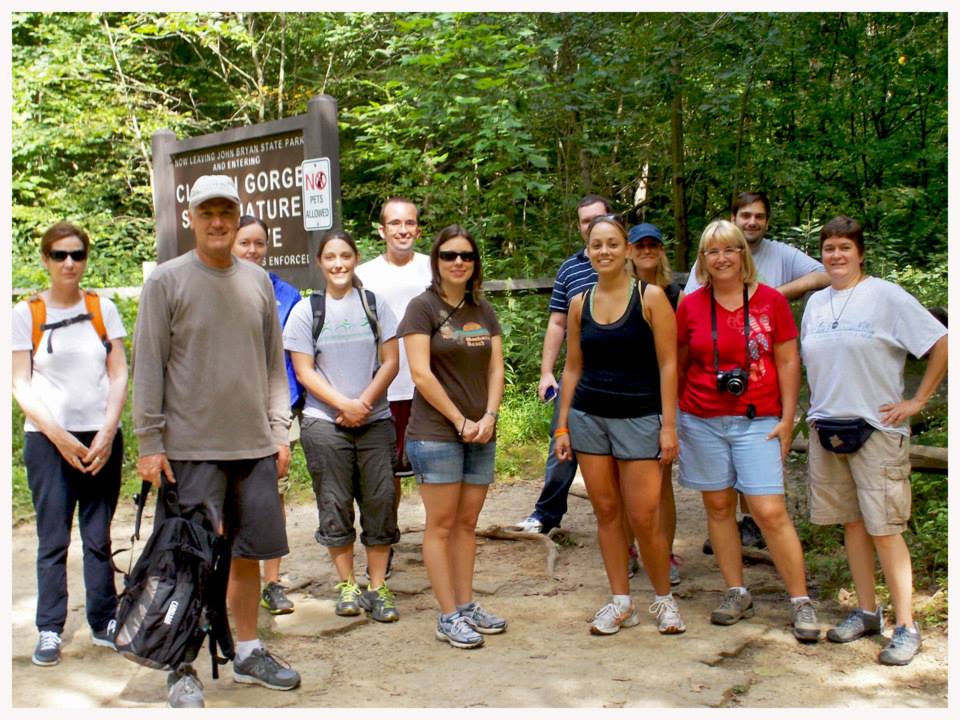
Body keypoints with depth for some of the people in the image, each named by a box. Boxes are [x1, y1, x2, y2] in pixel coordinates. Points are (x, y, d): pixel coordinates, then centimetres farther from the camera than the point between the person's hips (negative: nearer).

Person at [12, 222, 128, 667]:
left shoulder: (103, 308, 7)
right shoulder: (26, 313, 2)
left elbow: (119, 375, 5)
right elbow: (21, 384, -1)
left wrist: (107, 433, -6)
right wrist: (57, 434, -11)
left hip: (102, 438, 2)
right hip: (47, 440, -2)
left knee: (98, 538, 7)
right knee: (53, 540, 0)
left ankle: (104, 622, 17)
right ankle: (49, 631, 9)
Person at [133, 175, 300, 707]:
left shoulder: (258, 281, 11)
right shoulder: (166, 281, -1)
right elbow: (147, 368, -3)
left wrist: (279, 432, 9)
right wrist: (149, 443, -7)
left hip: (254, 446, 4)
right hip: (190, 448, -4)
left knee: (249, 553, 11)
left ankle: (249, 653, 25)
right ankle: (182, 669, 13)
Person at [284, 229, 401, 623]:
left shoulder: (374, 304, 7)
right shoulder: (305, 310, 4)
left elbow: (391, 362, 3)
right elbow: (304, 371, 0)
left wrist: (364, 402, -10)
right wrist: (343, 404, -12)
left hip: (375, 421, 1)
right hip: (324, 423, -1)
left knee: (380, 503, 1)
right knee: (335, 506, 4)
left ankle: (378, 586, 12)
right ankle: (346, 584, 18)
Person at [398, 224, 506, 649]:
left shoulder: (483, 310, 13)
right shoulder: (423, 307, -5)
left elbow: (495, 368, 10)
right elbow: (421, 373, -12)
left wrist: (489, 416, -6)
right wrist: (460, 421, -11)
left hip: (481, 435, 6)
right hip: (436, 434, -6)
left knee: (467, 523, 11)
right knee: (441, 524, -1)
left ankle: (466, 606, 19)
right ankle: (448, 617, 5)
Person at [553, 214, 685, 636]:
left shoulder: (650, 297, -4)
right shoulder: (580, 304, 7)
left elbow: (667, 364, -6)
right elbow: (573, 368, 12)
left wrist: (669, 425, -10)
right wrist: (562, 425, 8)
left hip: (639, 416, -4)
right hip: (588, 416, 4)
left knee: (643, 517, -3)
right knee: (606, 511, 7)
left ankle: (664, 598, 19)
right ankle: (620, 602, 19)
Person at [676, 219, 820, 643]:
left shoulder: (770, 301, 0)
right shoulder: (690, 306, 3)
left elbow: (788, 362, 3)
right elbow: (679, 365, 11)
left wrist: (787, 418, -2)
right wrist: (675, 416, 9)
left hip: (757, 421, -2)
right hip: (702, 421, 2)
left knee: (770, 511, -7)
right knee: (718, 507, 8)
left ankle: (801, 602, 5)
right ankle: (737, 594, 22)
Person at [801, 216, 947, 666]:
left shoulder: (886, 296, -6)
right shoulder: (815, 304, 12)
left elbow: (942, 344, -7)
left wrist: (917, 401, -7)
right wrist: (815, 412, 12)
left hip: (876, 428, -5)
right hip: (826, 428, 6)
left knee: (884, 529, -6)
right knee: (852, 523, 11)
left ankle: (906, 627, 3)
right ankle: (866, 612, 23)